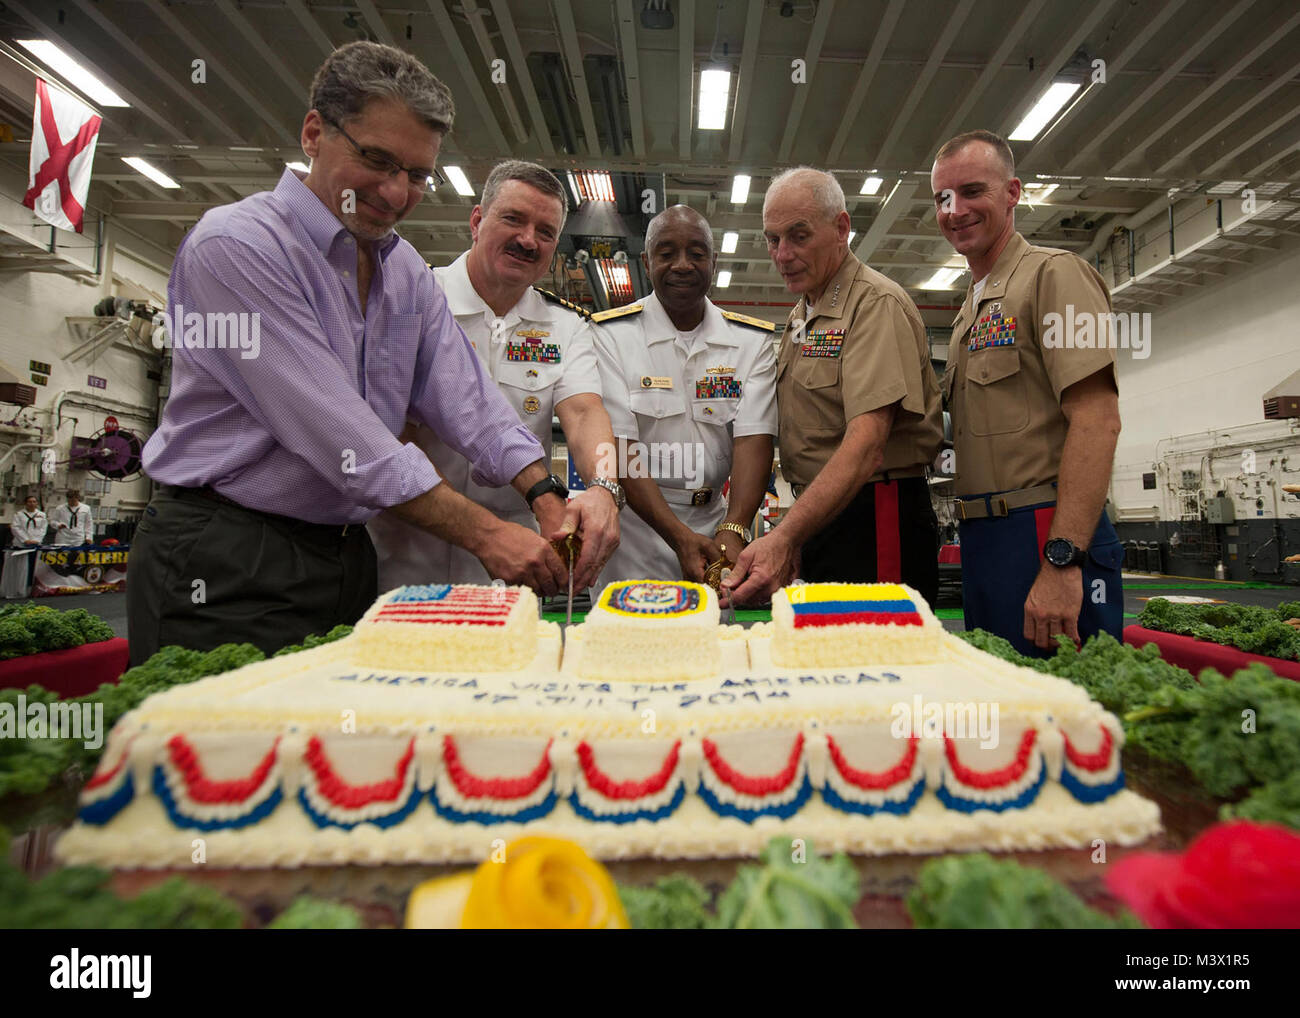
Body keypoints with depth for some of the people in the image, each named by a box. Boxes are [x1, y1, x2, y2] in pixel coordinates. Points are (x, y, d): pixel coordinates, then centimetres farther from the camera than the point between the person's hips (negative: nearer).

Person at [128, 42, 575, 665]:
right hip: (225, 570, -6)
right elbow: (342, 437, -22)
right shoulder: (235, 245, -14)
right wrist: (484, 534, -23)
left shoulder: (406, 270, 9)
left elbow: (466, 403, 1)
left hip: (345, 559, 7)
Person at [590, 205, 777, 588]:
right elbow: (621, 445, -13)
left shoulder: (754, 340, 3)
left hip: (721, 521, 3)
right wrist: (680, 537, -23)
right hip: (639, 523, -2)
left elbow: (754, 439, -7)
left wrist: (734, 531, -24)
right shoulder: (611, 335, -5)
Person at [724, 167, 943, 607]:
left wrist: (783, 537, -35)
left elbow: (866, 442, -26)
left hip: (873, 519, -8)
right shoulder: (801, 315, 17)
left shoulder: (876, 303, -13)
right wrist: (789, 538, 10)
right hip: (816, 516, 8)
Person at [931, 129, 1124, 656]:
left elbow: (1097, 419, -17)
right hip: (981, 542, 9)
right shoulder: (971, 310, 21)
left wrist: (1063, 559, -25)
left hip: (1045, 534, -8)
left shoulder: (1053, 273, -6)